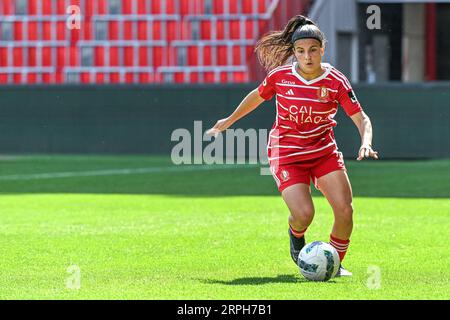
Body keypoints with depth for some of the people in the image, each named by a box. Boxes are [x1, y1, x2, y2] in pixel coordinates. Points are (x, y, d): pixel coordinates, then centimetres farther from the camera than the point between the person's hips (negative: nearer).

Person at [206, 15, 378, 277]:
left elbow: (361, 118, -11)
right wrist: (229, 120, 23)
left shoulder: (336, 81, -11)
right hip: (286, 154, -1)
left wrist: (366, 144, -31)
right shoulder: (280, 75, -9)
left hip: (324, 151, 2)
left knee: (345, 211, -11)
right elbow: (257, 96, 12)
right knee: (304, 214, -19)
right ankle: (296, 236, 20)